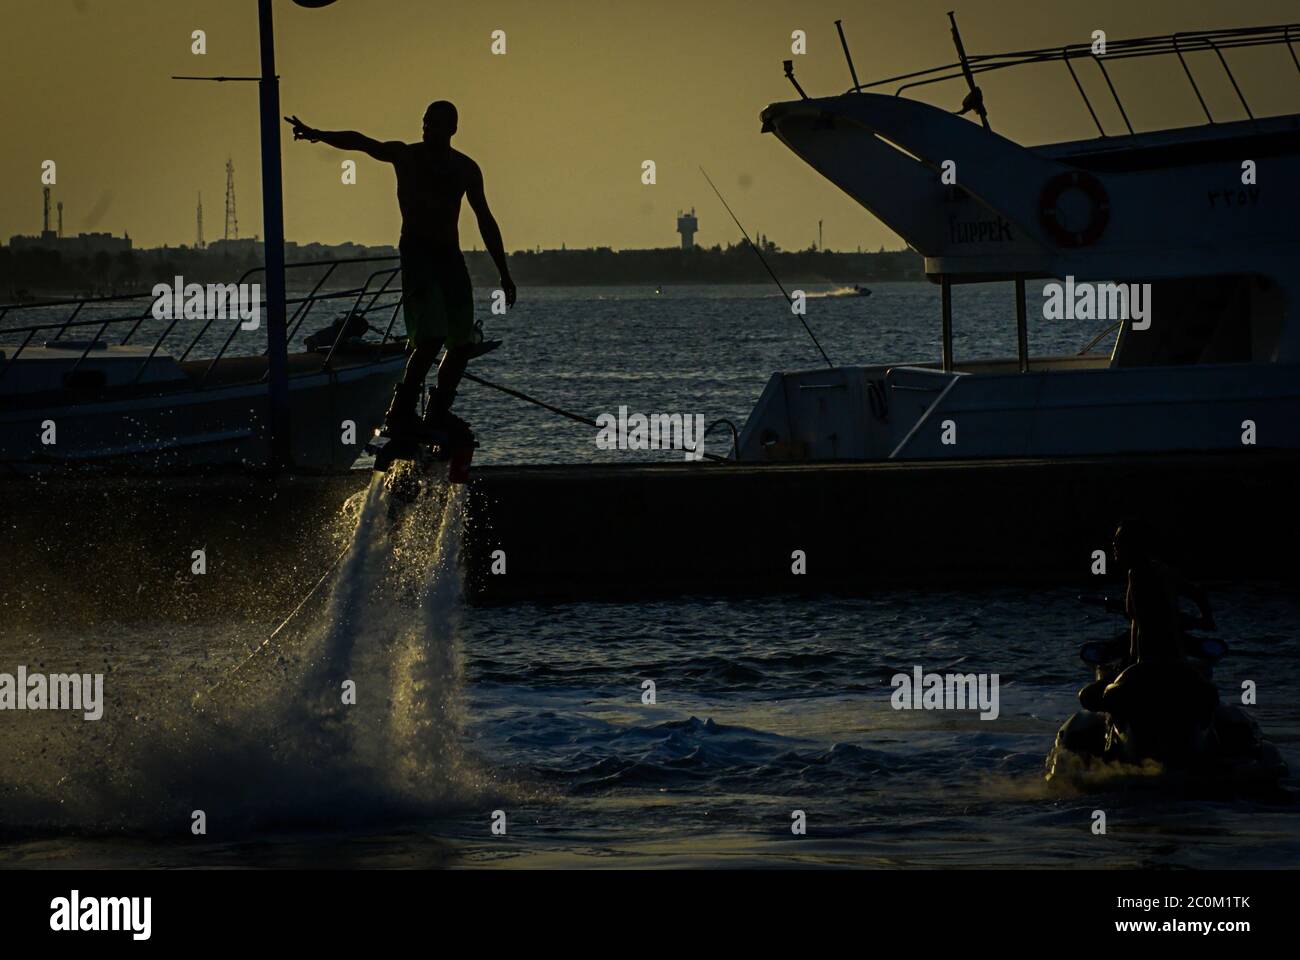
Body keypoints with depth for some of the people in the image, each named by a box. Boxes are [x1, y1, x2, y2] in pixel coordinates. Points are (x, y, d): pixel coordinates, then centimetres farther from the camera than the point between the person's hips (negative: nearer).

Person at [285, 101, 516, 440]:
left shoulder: (465, 169, 11)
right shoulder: (406, 156, -1)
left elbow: (485, 220, 16)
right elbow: (361, 143, -17)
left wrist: (503, 272, 15)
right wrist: (319, 135, -35)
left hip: (450, 256, 5)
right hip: (416, 252, -5)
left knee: (464, 341, 2)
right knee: (430, 337, -20)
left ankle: (438, 411, 14)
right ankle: (400, 412, -16)